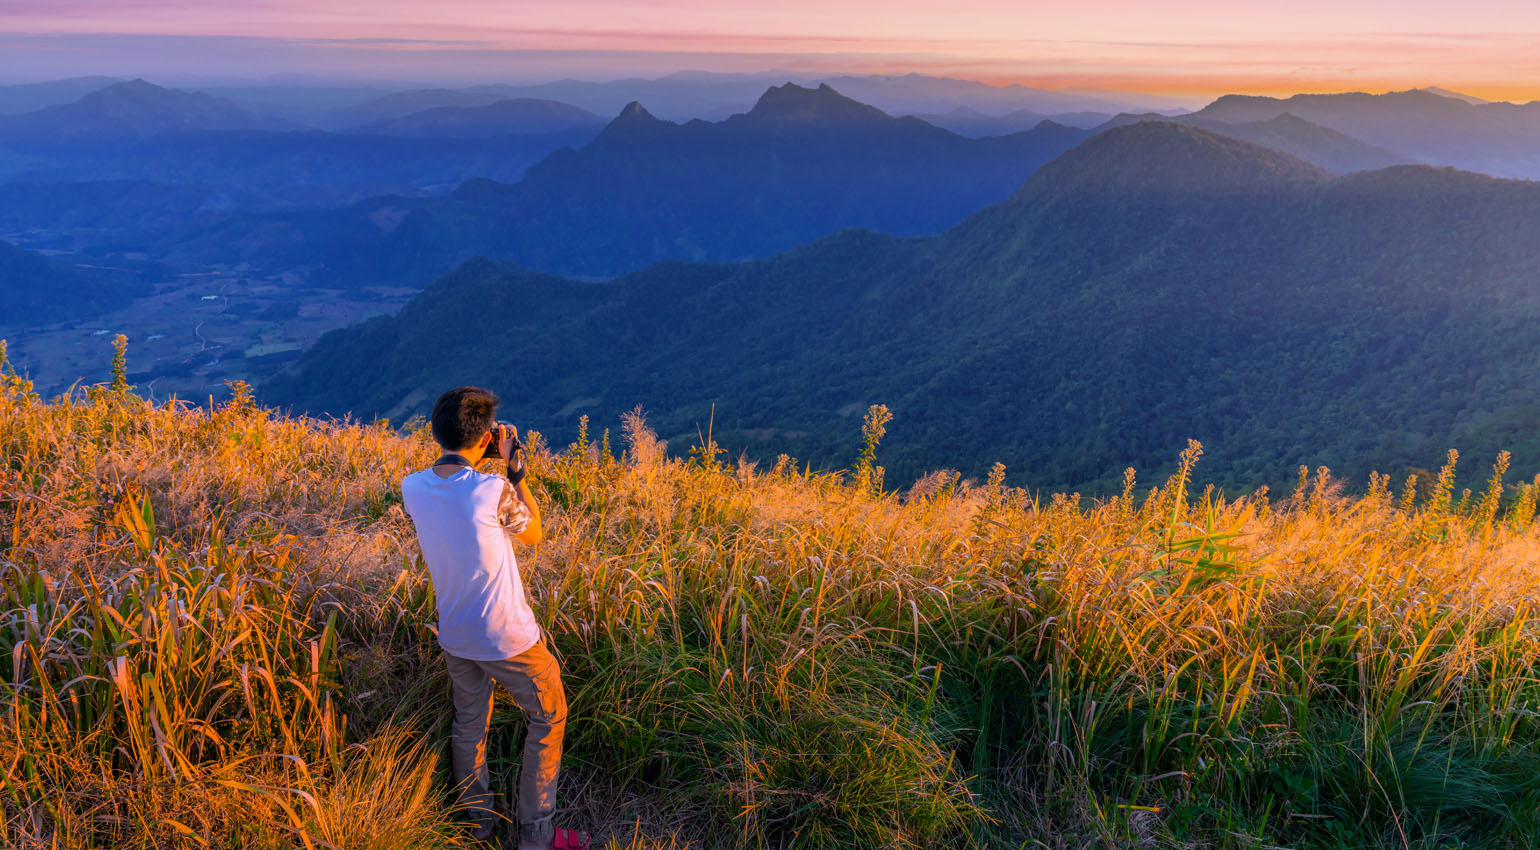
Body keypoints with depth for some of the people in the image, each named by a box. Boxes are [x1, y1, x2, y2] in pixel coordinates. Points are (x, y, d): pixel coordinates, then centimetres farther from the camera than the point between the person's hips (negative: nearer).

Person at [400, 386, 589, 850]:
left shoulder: (412, 488, -10)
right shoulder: (493, 491, -27)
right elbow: (533, 534, -7)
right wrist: (514, 467, -8)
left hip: (454, 635, 6)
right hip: (508, 637, -5)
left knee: (469, 726, 24)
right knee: (548, 719, 16)